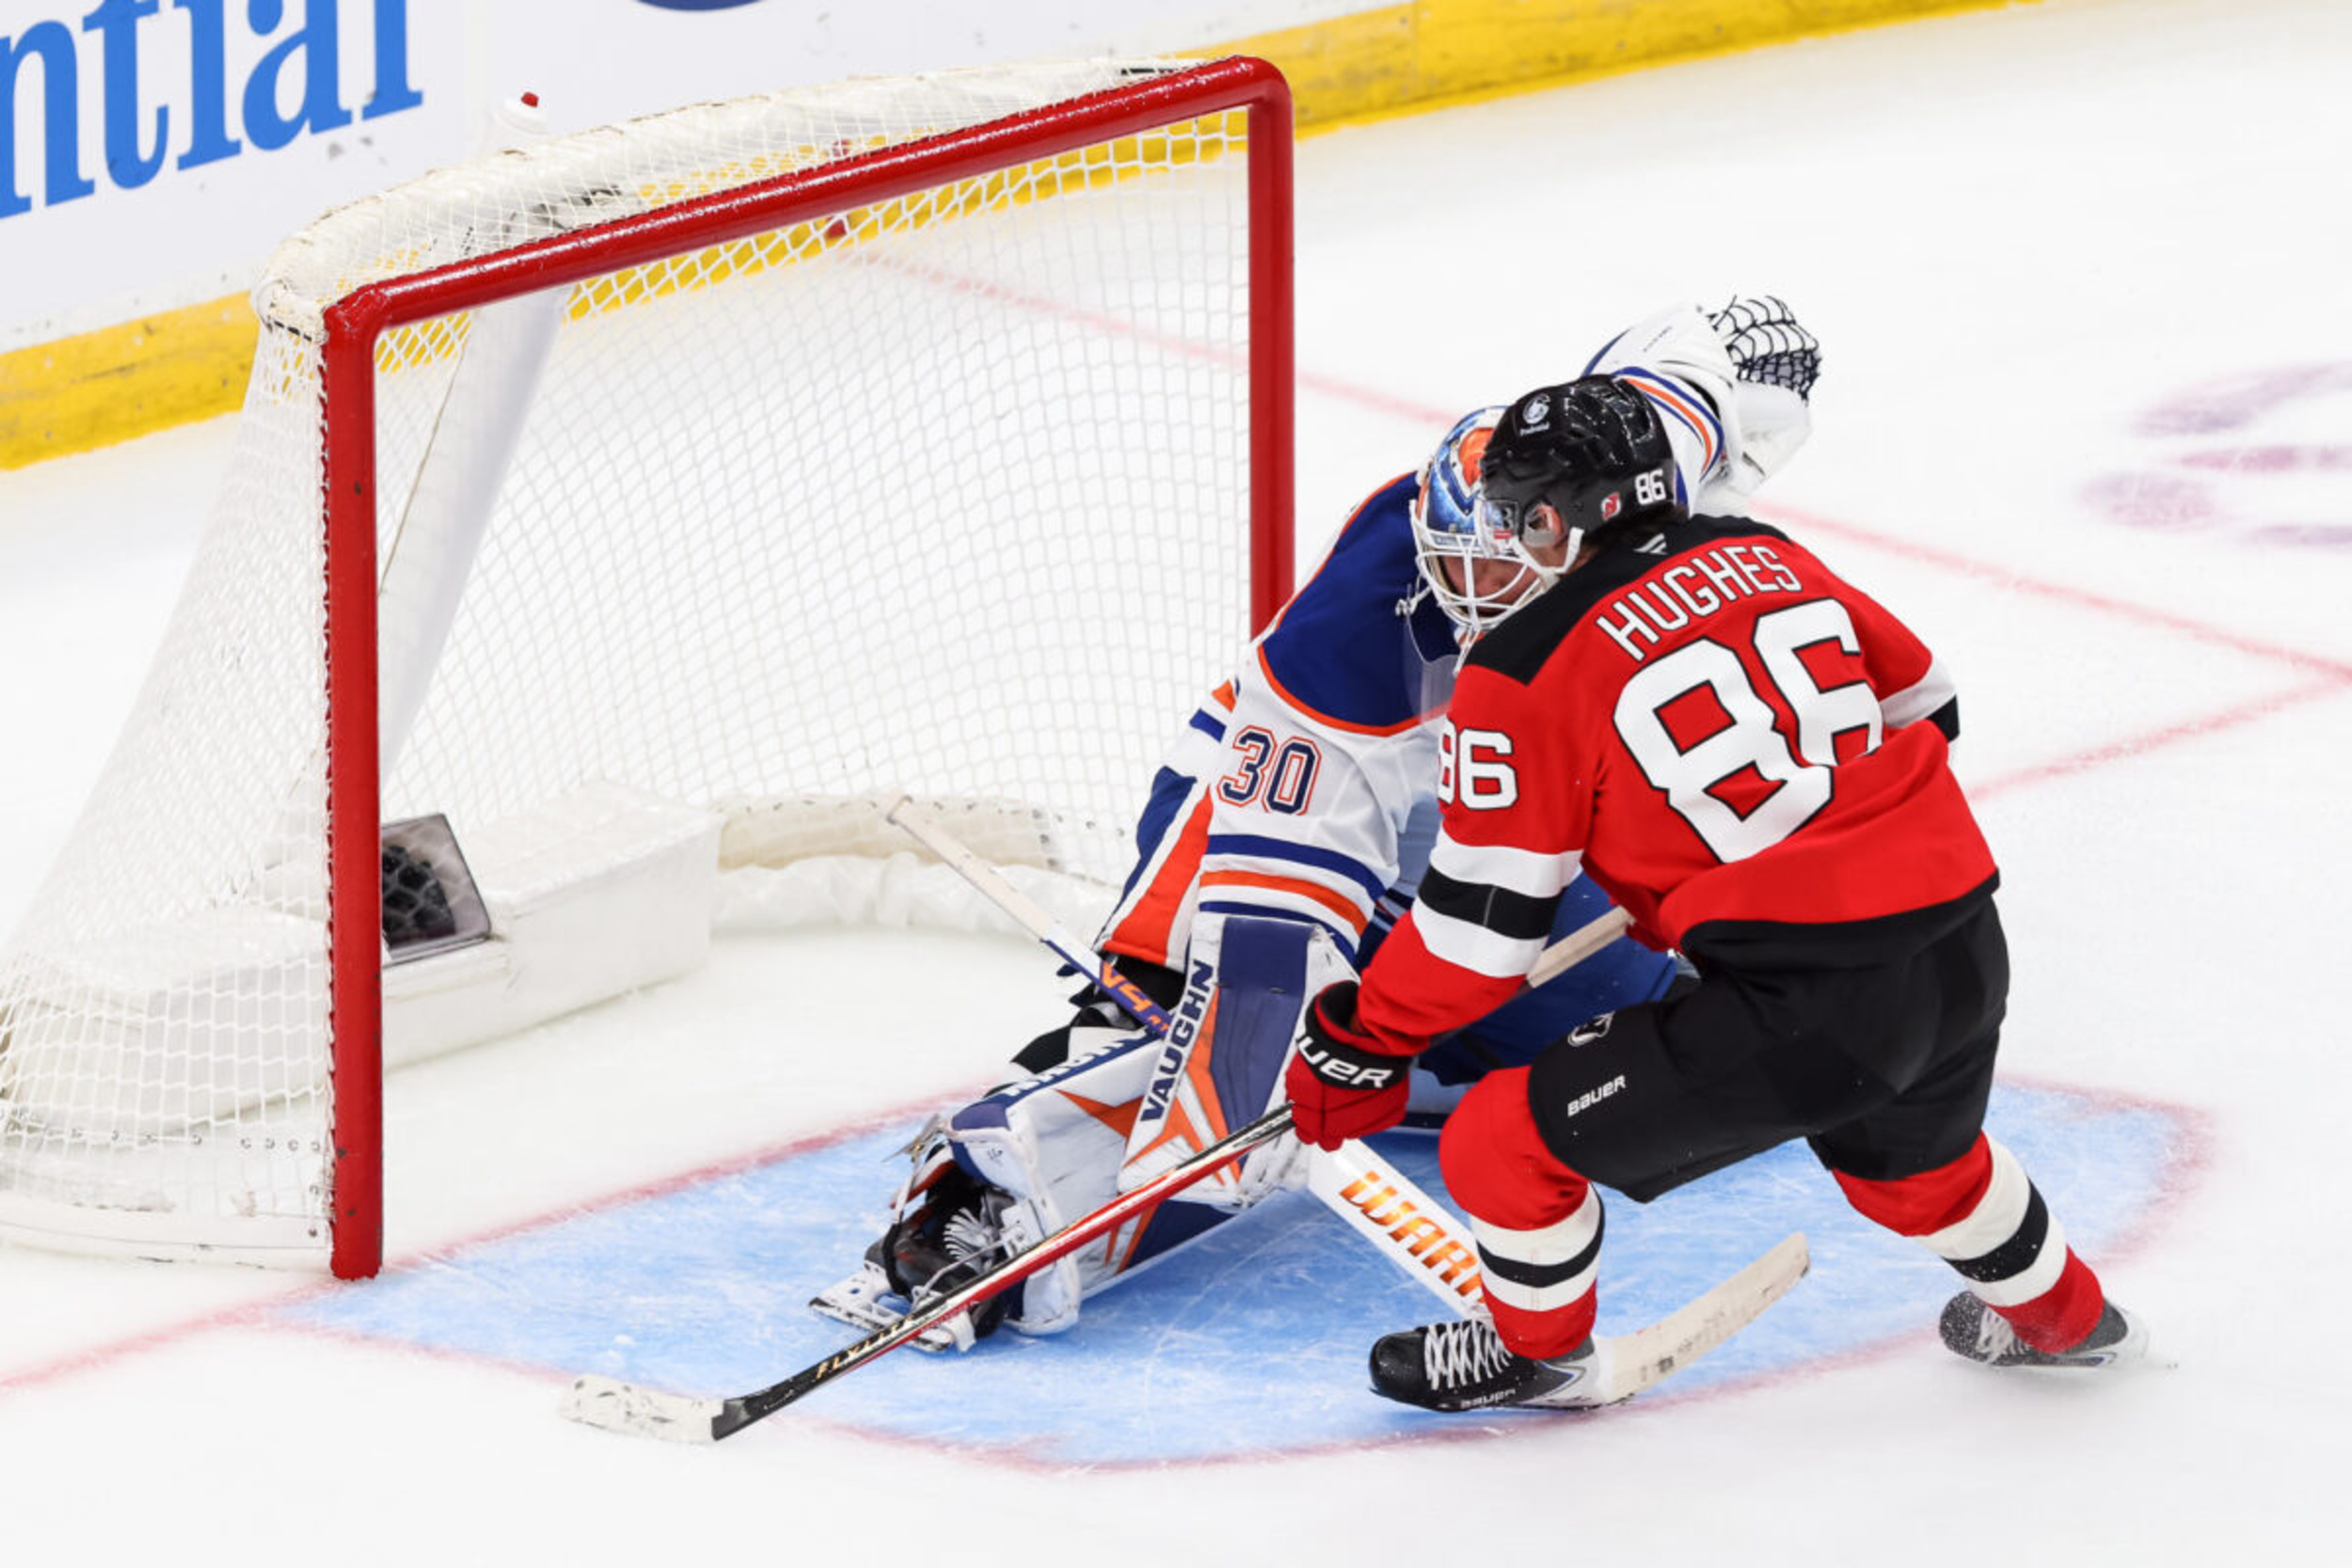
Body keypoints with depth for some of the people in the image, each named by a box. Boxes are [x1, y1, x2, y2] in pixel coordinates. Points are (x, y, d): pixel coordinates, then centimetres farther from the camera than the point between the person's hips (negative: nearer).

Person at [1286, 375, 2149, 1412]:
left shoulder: (1526, 674, -6)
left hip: (1800, 1013, -7)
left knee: (1506, 1145, 8)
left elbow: (1483, 919, -4)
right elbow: (1922, 703, 23)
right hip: (1964, 955, 7)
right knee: (1905, 1153, 39)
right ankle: (2058, 1314, 59)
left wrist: (1362, 1044, 10)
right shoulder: (1766, 559, 12)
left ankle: (1539, 1350, 32)